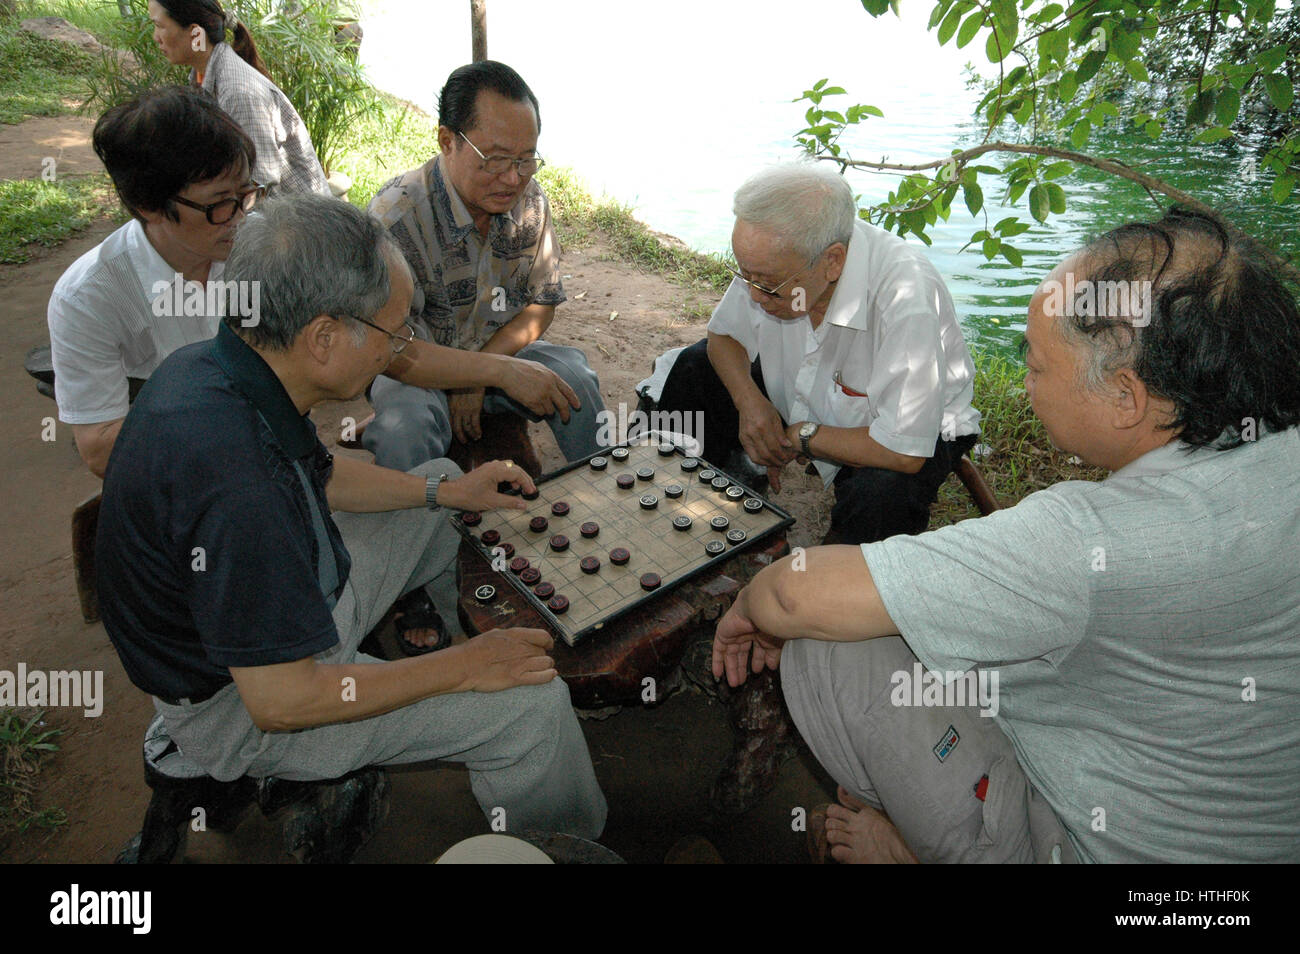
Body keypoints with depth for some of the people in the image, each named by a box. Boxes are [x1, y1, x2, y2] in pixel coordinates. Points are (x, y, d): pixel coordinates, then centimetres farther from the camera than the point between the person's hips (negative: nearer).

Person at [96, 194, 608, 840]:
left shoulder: (214, 366, -10)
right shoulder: (237, 484, -40)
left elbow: (319, 476, 9)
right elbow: (281, 702, -31)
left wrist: (449, 490, 5)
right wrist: (460, 669, -22)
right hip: (239, 710, -9)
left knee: (440, 476, 17)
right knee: (534, 703, -16)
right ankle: (567, 850, 13)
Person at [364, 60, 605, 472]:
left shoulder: (530, 199, -6)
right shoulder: (395, 216, -24)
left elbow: (542, 303, 0)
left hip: (500, 349, 4)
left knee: (575, 378, -21)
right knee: (404, 427, -34)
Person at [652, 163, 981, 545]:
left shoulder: (907, 300, -40)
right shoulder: (771, 256, -21)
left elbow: (904, 452, -38)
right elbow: (723, 334, -2)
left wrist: (799, 437, -25)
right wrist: (748, 400, -22)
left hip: (911, 431, -5)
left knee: (883, 493, -38)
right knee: (695, 366, -4)